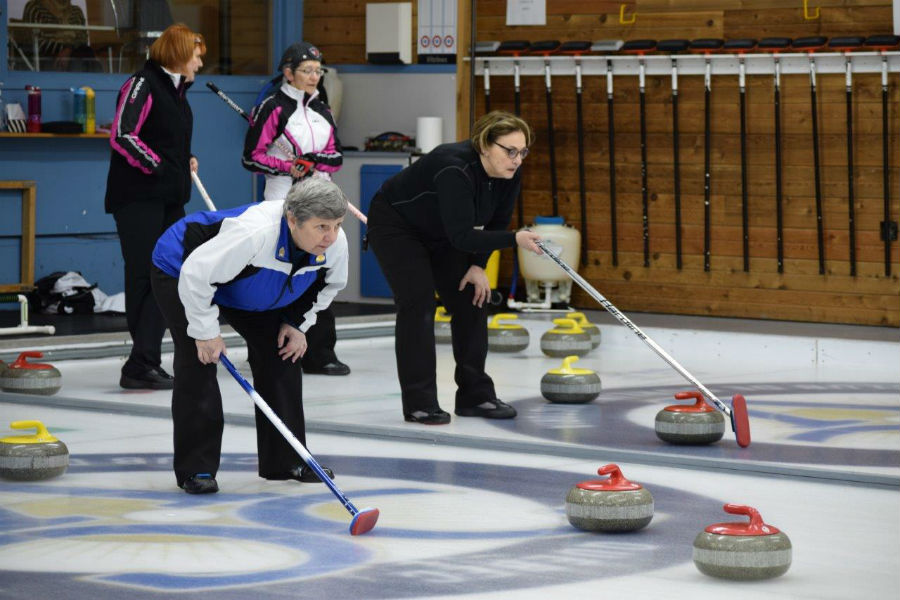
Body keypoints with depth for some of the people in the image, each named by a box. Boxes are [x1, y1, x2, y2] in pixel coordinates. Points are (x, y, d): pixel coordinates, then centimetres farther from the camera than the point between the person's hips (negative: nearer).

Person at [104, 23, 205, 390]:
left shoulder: (177, 90, 18)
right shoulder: (143, 85, -11)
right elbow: (122, 136, -19)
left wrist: (185, 162, 12)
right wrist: (157, 165, -18)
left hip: (170, 198, 9)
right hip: (139, 198, -9)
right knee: (146, 277, -10)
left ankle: (147, 363, 15)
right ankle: (140, 365, -9)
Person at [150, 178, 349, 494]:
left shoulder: (336, 243, -22)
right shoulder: (254, 233, -45)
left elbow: (329, 284, 3)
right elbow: (196, 274, -37)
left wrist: (297, 323, -4)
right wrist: (206, 332, -28)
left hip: (247, 291, 7)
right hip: (181, 272, -7)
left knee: (279, 354, 1)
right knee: (198, 362, -16)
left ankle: (286, 460, 10)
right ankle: (195, 468, -8)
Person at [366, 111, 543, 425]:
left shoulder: (510, 175, -17)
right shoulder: (456, 169, -39)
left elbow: (496, 223, -3)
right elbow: (462, 236, -41)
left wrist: (478, 265, -12)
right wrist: (515, 240, -45)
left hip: (439, 232, 7)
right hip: (396, 224, -7)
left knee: (471, 300, 0)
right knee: (418, 304, -16)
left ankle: (475, 395, 7)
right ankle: (419, 403, -11)